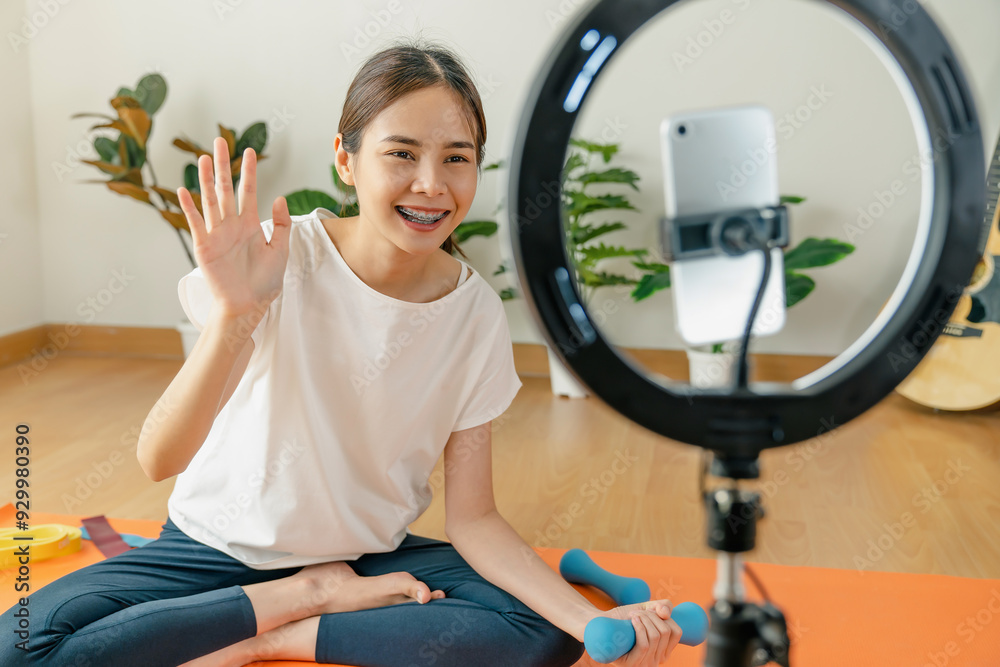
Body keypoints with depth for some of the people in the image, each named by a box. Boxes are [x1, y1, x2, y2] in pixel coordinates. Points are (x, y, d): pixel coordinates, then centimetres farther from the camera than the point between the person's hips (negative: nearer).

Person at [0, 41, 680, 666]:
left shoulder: (477, 313, -12)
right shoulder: (280, 258, -20)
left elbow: (472, 519, -10)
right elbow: (158, 459, -25)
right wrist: (236, 314, -42)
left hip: (370, 554, 2)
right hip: (226, 543, -1)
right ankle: (313, 596, -8)